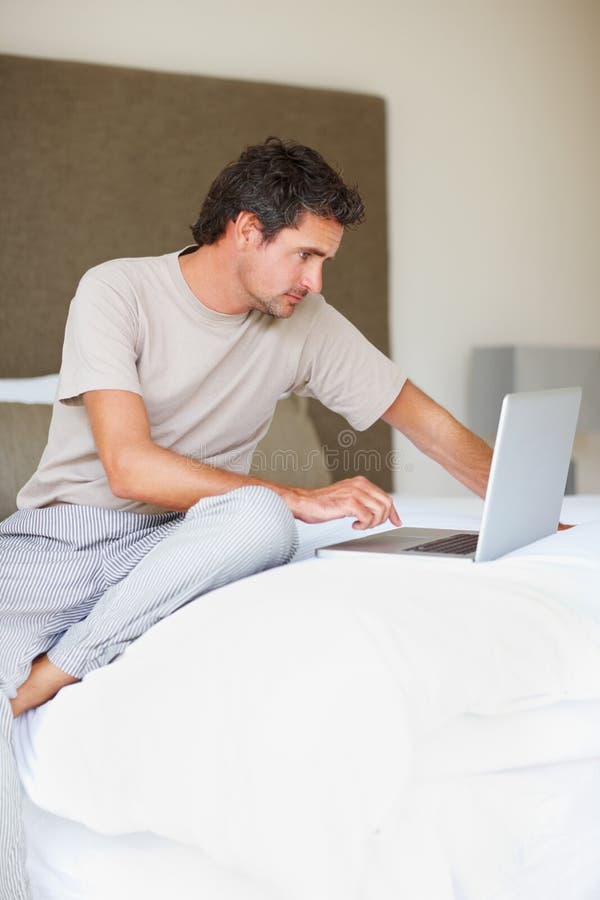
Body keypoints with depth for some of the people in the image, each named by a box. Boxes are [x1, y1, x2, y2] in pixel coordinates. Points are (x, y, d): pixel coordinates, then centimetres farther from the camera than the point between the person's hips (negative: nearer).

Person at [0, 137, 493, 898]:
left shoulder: (306, 323, 2)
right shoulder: (117, 291, -10)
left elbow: (423, 418, 11)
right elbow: (130, 466, -20)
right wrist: (300, 499, -21)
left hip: (168, 546, 2)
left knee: (260, 522, -33)